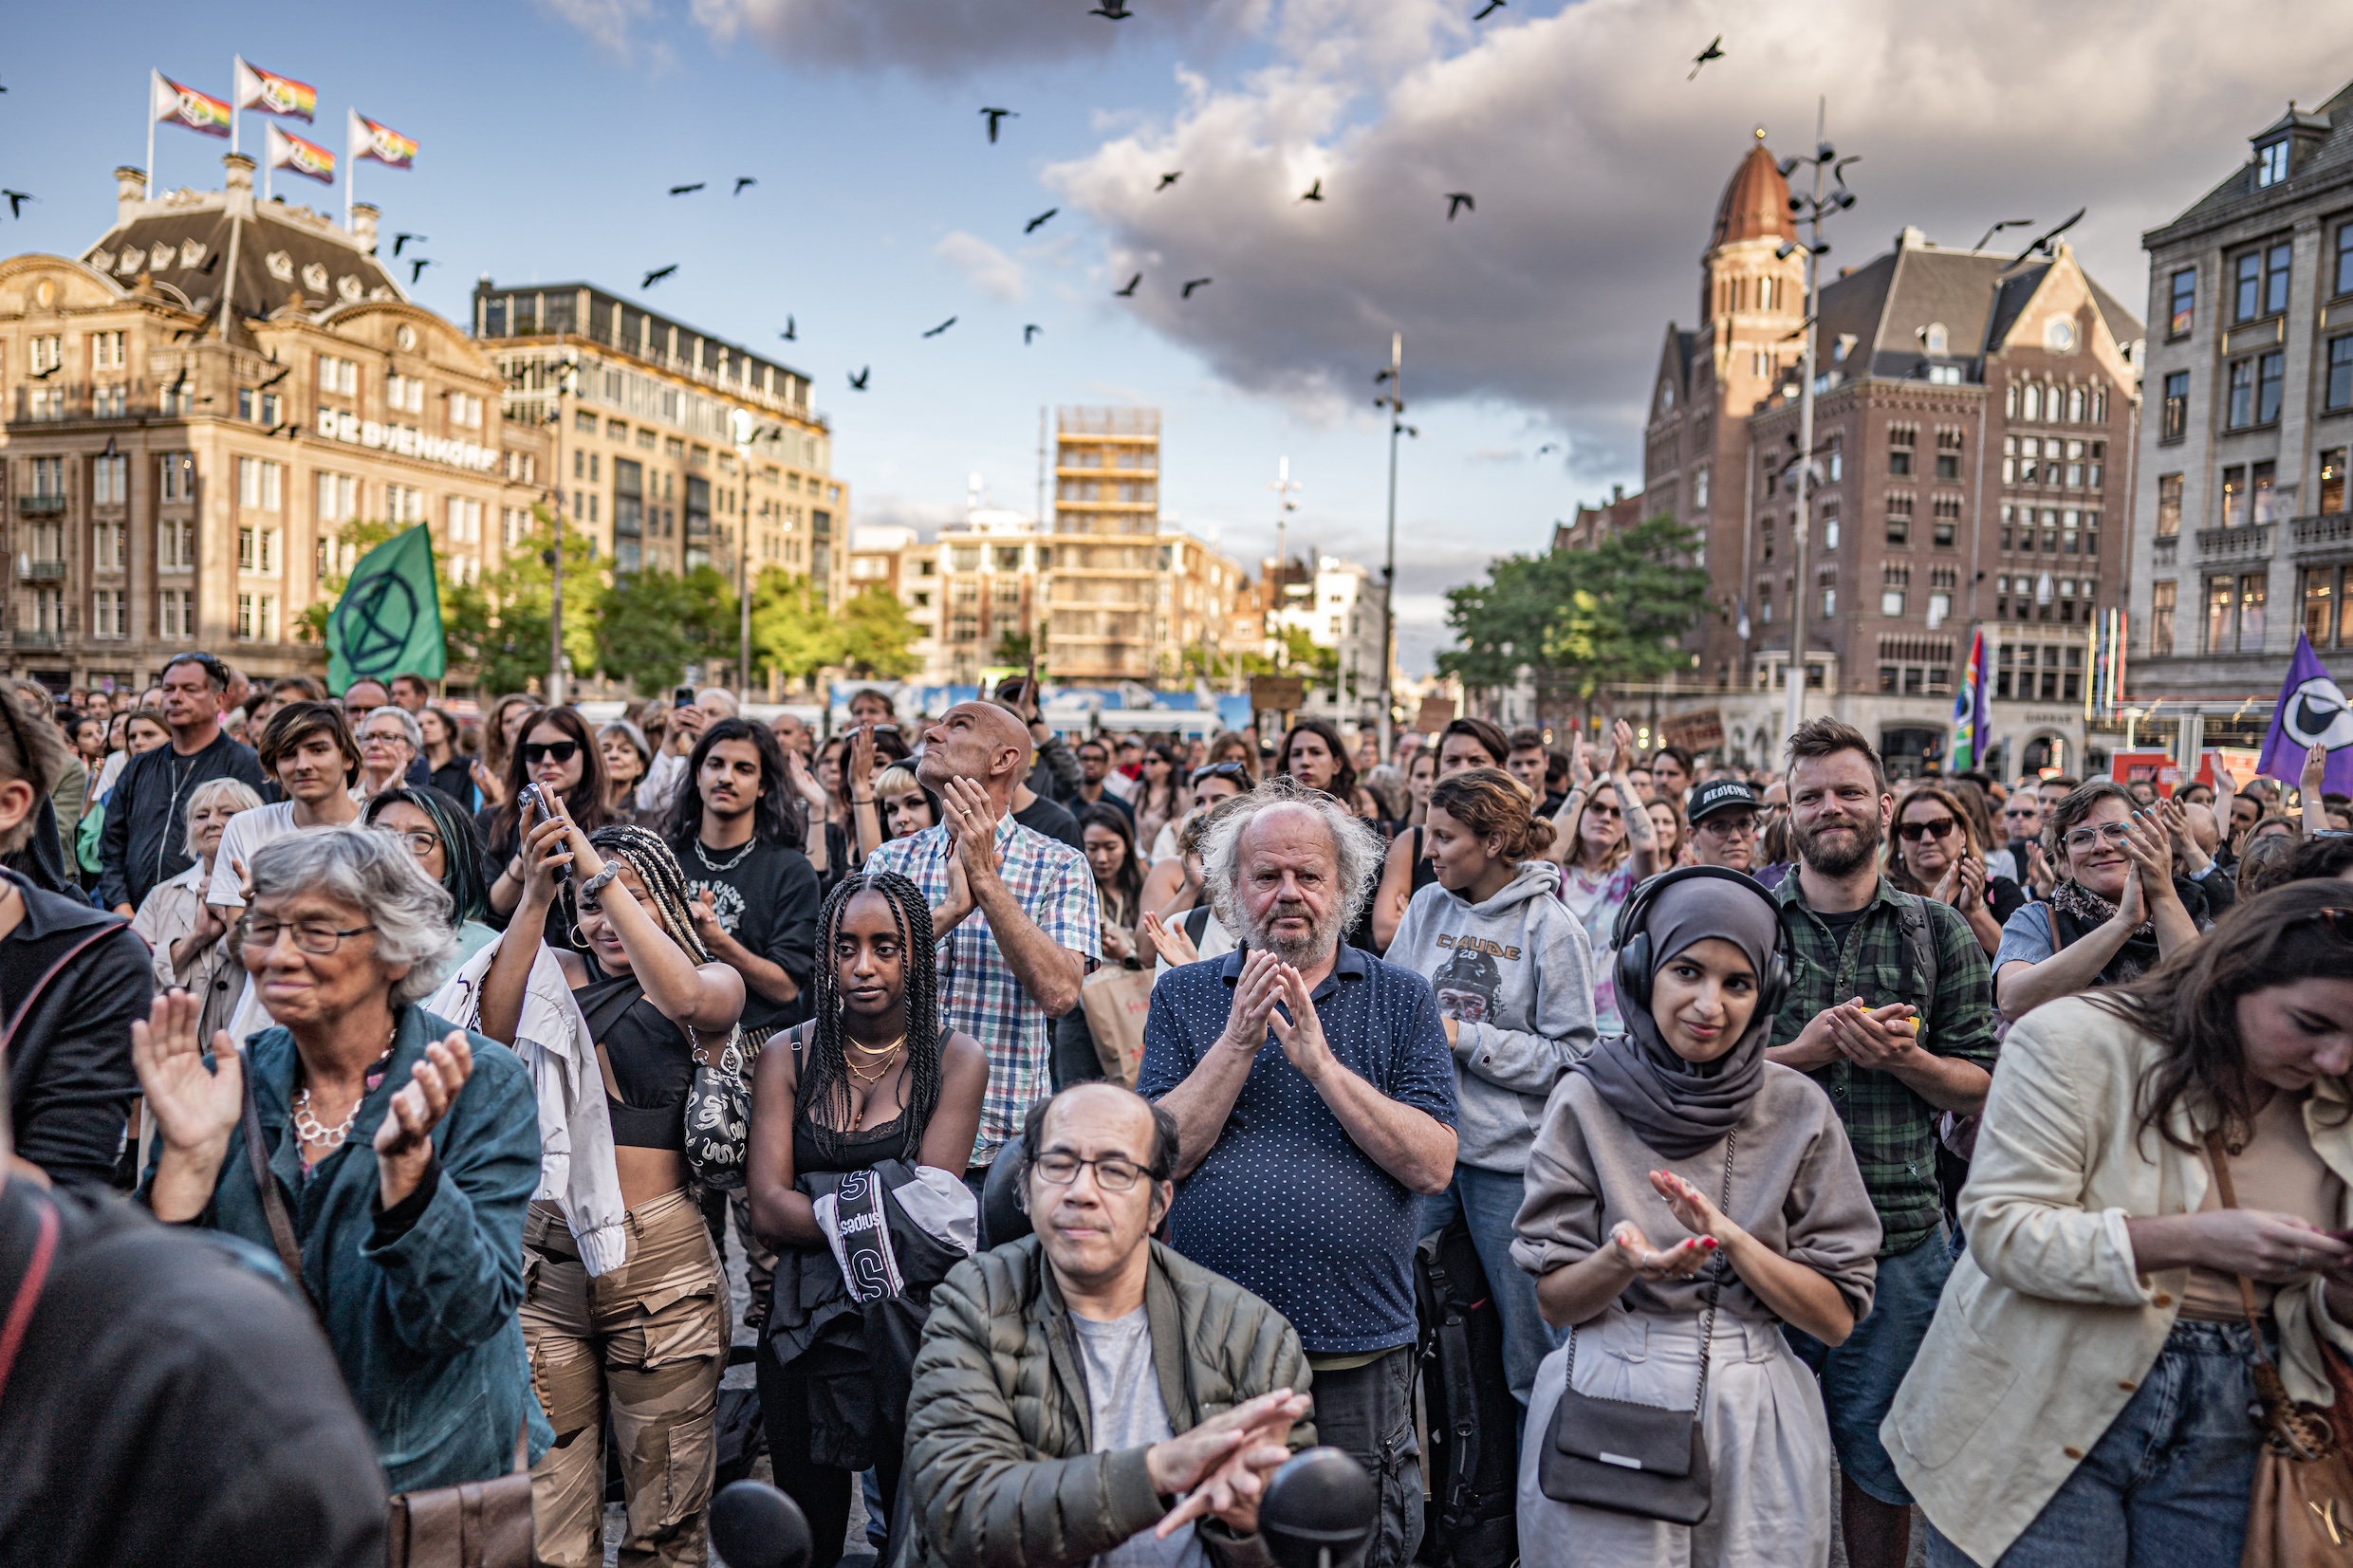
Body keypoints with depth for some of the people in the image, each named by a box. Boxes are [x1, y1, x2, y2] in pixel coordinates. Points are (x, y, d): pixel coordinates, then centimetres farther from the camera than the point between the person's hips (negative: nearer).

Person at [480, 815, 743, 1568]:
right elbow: (495, 1026, -10)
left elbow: (685, 998, -20)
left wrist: (604, 874, -21)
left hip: (662, 1258, -2)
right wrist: (533, 898, -18)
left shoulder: (717, 982, 4)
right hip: (547, 1251, 2)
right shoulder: (559, 971, 10)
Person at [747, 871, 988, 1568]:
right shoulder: (788, 1056, 4)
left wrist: (822, 1211, -14)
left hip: (915, 1320, -1)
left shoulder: (956, 1059, -2)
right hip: (806, 1323, 2)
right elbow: (767, 1209, -7)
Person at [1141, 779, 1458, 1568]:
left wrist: (1321, 1063, -18)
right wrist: (1239, 1039, -16)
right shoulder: (1183, 996, 3)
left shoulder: (1401, 999, 1)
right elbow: (1157, 1155, -8)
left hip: (1359, 1365, 0)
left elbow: (1433, 1165, -10)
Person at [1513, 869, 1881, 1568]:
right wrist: (1623, 1261, -23)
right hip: (1610, 1410, -1)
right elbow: (1555, 1301, -2)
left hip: (1754, 1418, 1)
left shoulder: (1798, 1109, -3)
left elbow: (1836, 1318, -3)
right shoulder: (1589, 1099, -6)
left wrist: (1732, 1240, -19)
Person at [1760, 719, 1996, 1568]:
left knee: (1879, 1462, 15)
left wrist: (1904, 1058, -13)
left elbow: (1981, 1086, 5)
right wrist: (1798, 1051, -14)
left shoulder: (1940, 933, 5)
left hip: (1899, 1240, 1)